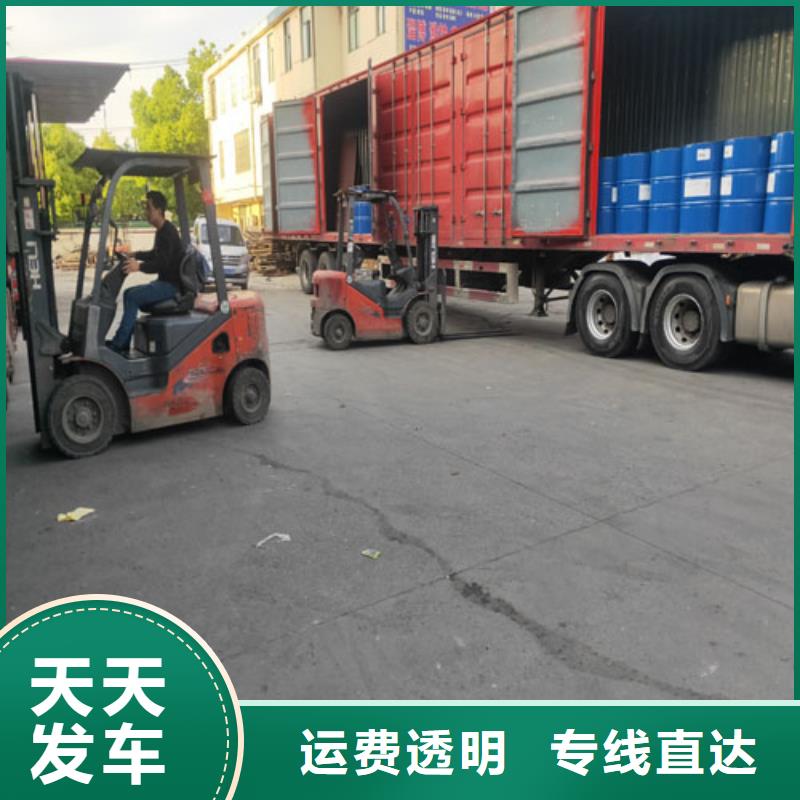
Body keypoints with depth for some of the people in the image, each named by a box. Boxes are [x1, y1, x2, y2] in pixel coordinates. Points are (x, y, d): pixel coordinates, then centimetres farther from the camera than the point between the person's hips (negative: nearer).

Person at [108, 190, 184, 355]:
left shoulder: (168, 232, -17)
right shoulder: (161, 231, 14)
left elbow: (162, 263, -26)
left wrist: (139, 267, -36)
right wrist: (136, 255, 13)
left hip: (171, 284, -10)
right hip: (163, 281, 10)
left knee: (133, 296, -20)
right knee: (129, 293, 7)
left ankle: (118, 344, -15)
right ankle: (124, 344, 6)